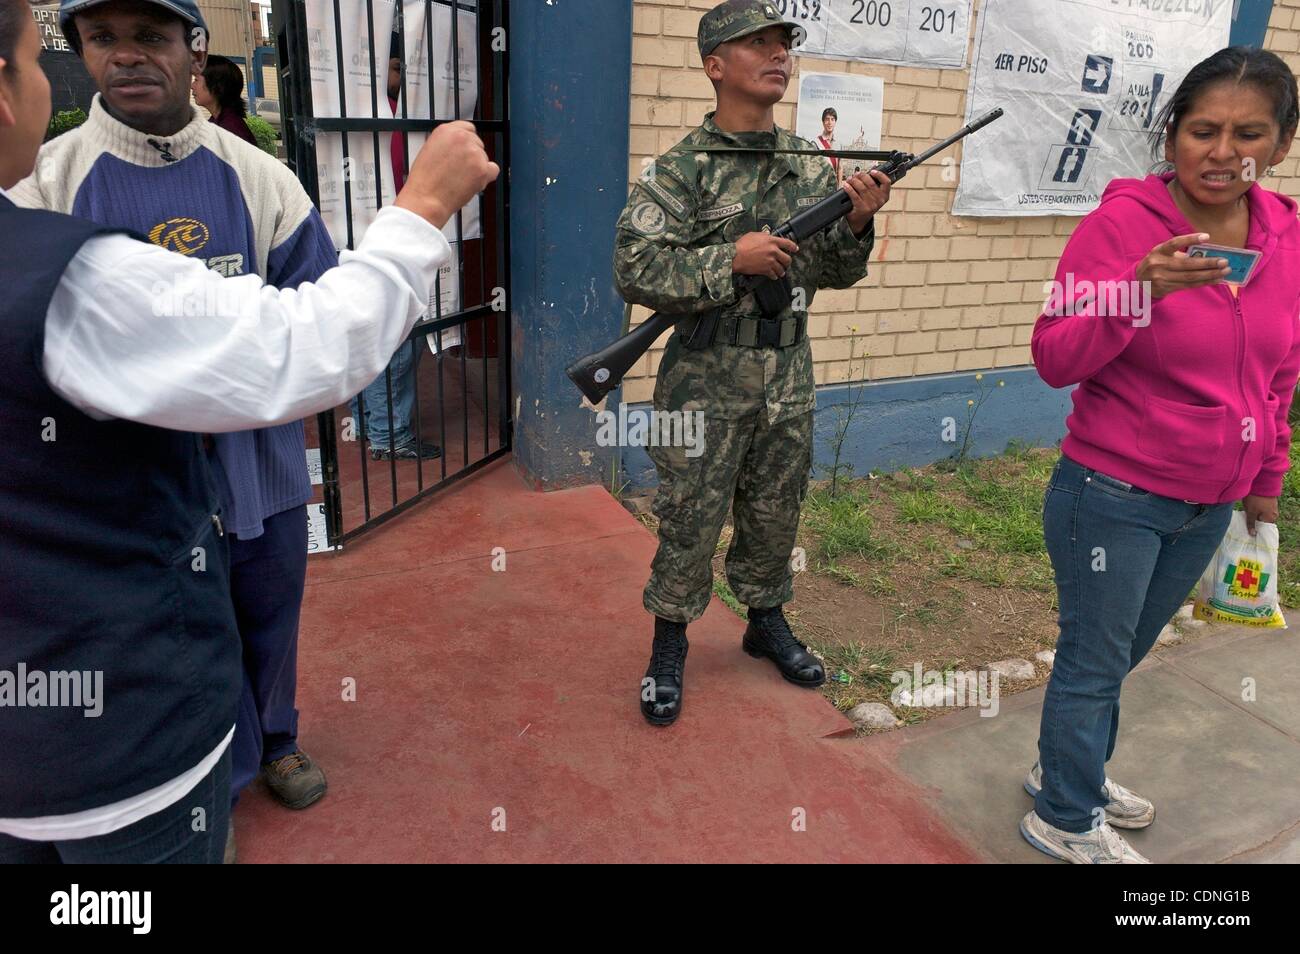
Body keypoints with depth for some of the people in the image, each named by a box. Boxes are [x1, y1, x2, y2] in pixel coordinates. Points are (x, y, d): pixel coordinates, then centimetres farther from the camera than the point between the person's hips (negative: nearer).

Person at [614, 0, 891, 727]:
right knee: (690, 520, 5)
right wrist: (731, 259, -23)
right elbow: (634, 269, -17)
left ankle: (767, 621, 37)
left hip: (789, 375, 5)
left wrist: (857, 223, -12)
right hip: (707, 378, -4)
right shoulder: (681, 169, -9)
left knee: (776, 513, 17)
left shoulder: (812, 165, 7)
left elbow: (836, 272, 8)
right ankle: (670, 645, 24)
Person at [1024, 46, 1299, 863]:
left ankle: (1067, 772, 43)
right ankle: (1067, 822, 29)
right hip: (1113, 497, -6)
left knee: (1120, 656, 21)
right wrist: (1140, 291, -35)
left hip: (1210, 506, 6)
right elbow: (1055, 360, -20)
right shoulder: (1122, 222, -16)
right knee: (1095, 661, 8)